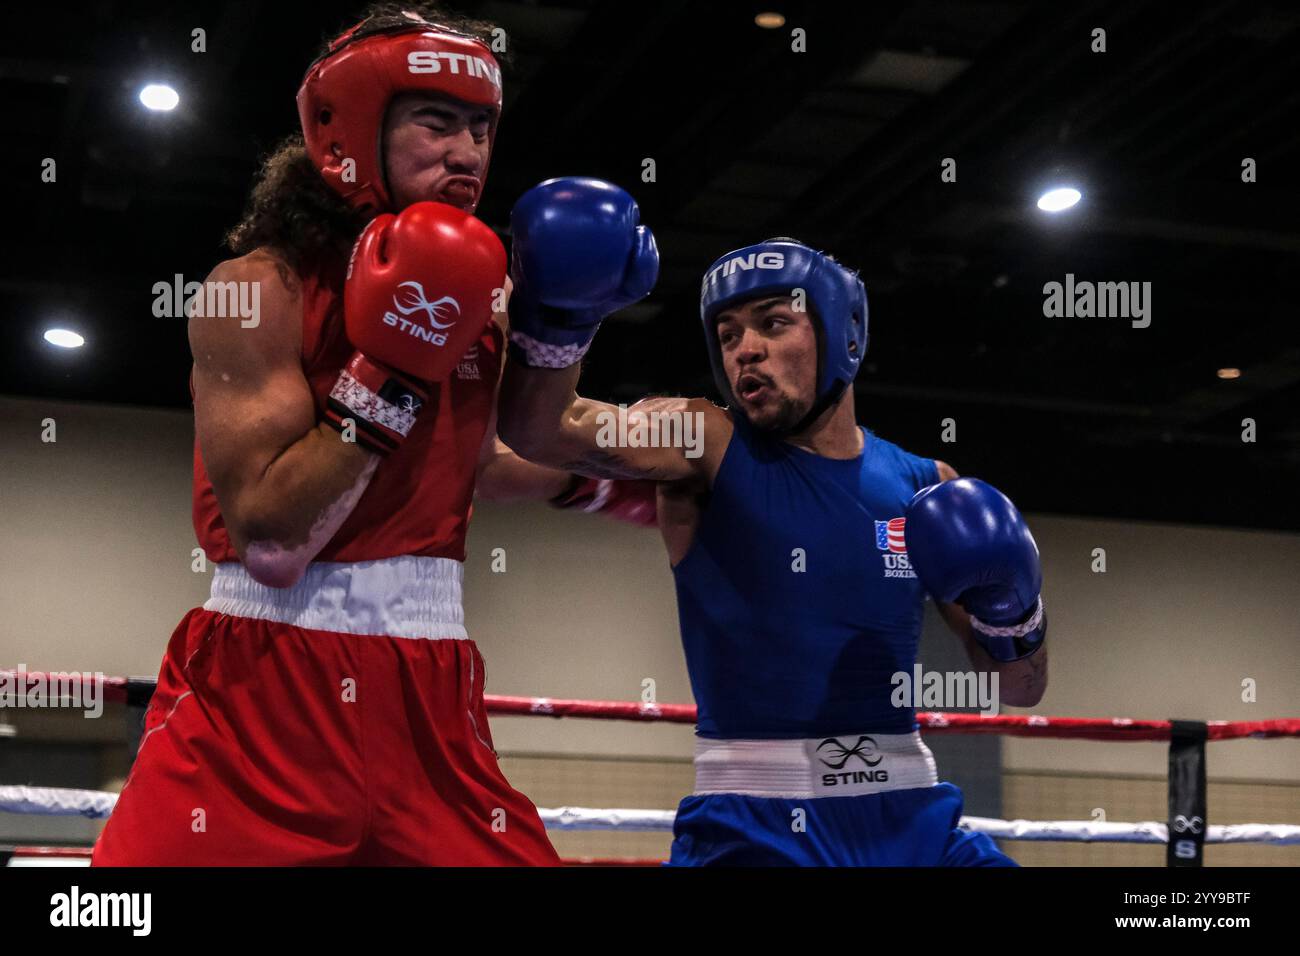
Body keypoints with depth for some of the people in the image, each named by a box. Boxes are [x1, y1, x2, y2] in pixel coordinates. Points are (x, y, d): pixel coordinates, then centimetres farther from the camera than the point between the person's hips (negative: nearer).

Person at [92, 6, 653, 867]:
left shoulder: (471, 298, 10)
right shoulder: (261, 289, -10)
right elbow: (270, 543, -19)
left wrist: (596, 483, 28)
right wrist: (391, 369, -20)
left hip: (430, 698, 6)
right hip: (264, 688, -5)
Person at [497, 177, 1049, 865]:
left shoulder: (929, 491, 7)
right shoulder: (705, 445, -2)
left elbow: (1022, 690, 13)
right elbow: (539, 428, -21)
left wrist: (1013, 614, -7)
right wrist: (557, 318, -39)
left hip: (908, 815, 4)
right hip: (751, 826, -4)